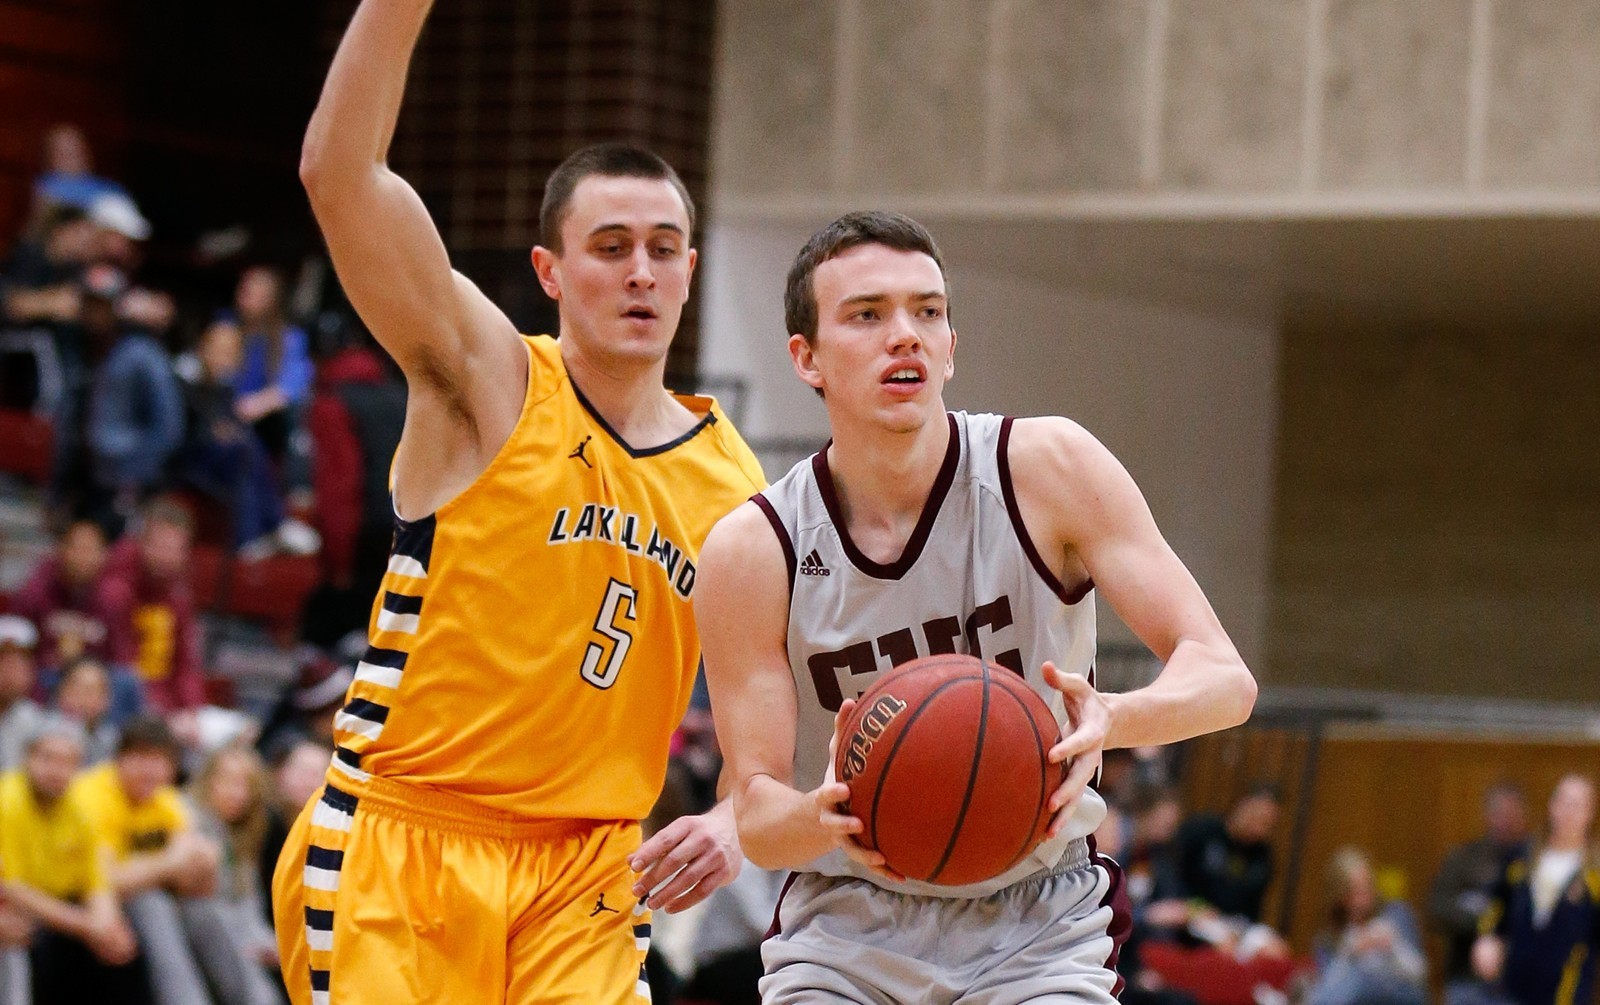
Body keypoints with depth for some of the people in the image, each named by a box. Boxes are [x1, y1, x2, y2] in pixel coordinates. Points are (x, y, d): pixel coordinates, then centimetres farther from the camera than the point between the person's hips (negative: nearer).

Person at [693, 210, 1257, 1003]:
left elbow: (1224, 678, -16)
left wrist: (1114, 720, -39)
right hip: (847, 929, 1)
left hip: (1035, 924, 0)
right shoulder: (751, 553, -13)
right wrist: (821, 815, -36)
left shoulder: (1048, 469, -13)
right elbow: (757, 814, -10)